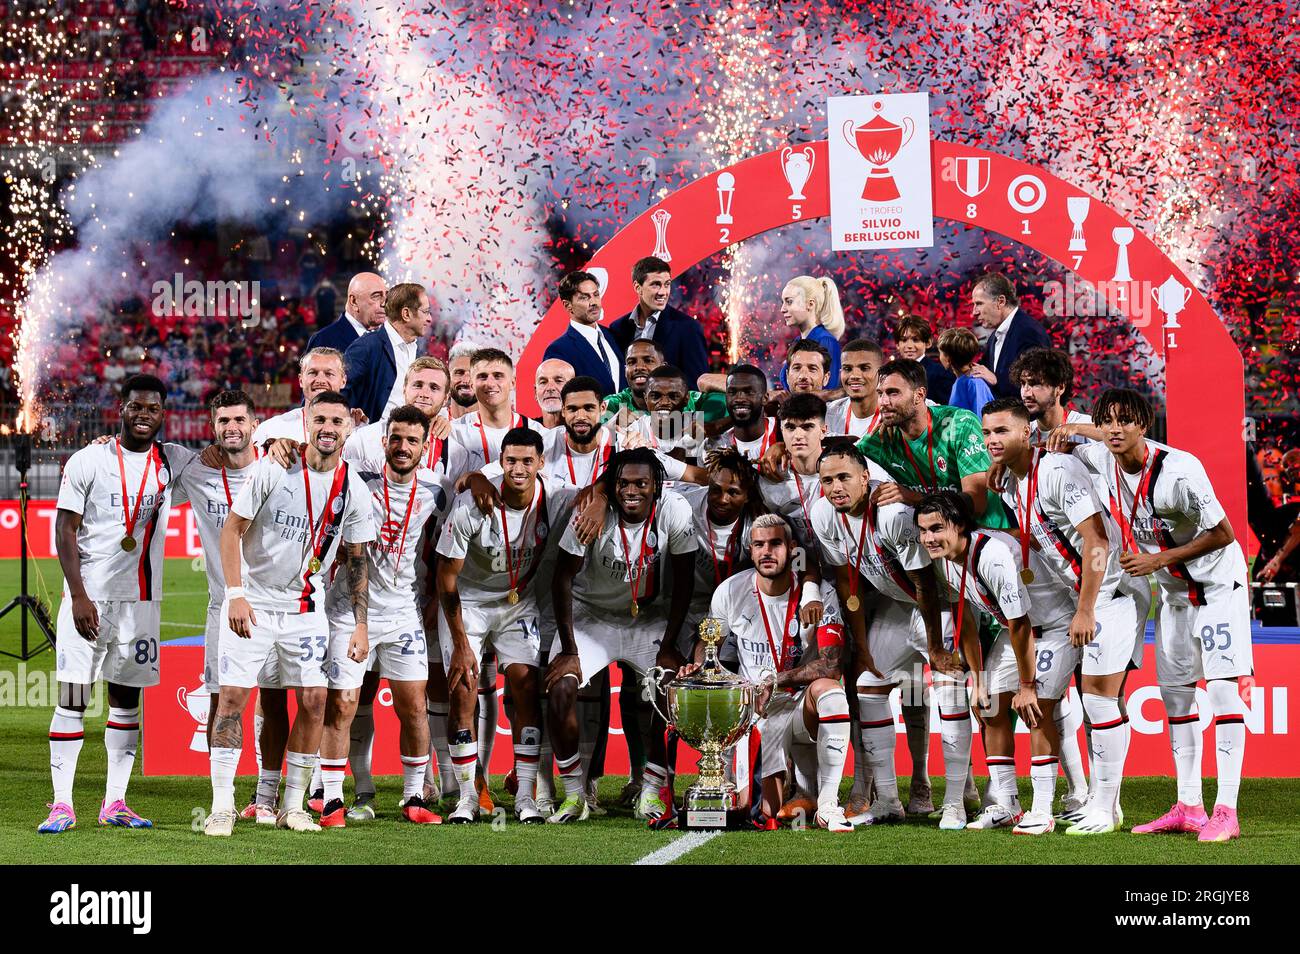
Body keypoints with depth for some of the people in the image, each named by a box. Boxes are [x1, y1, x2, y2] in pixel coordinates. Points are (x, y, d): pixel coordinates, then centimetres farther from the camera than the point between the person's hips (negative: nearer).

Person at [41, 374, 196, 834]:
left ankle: (115, 804, 12)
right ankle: (62, 804, -4)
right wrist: (79, 597, -13)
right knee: (72, 698, -5)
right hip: (88, 597, -4)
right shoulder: (89, 461, -4)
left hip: (141, 601, 4)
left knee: (126, 699, 7)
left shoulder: (172, 461, 6)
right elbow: (65, 530, -5)